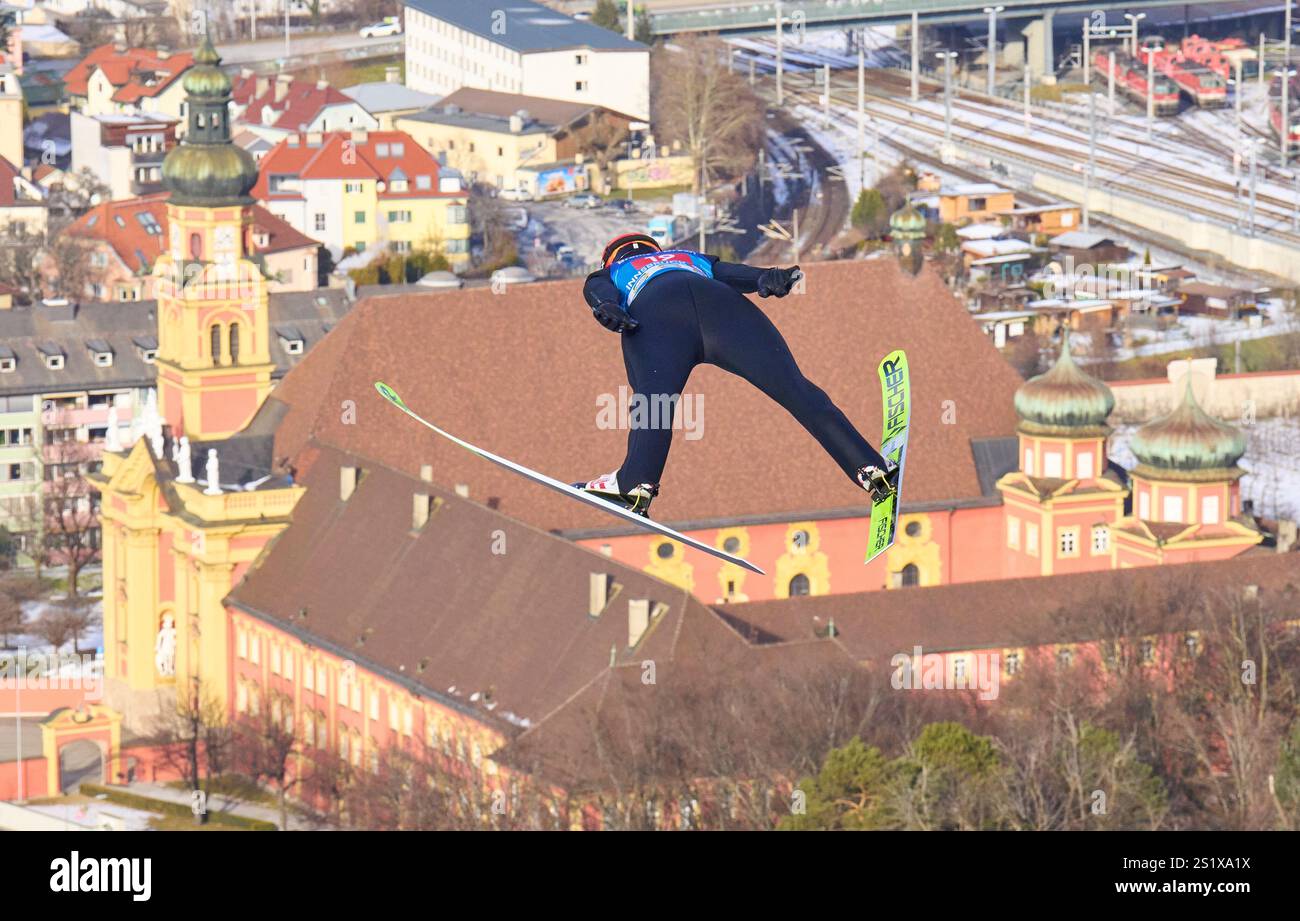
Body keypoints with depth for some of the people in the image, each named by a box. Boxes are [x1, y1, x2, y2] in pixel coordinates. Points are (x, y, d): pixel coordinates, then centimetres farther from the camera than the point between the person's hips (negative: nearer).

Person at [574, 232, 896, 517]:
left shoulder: (608, 275, 40)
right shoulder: (694, 259, 46)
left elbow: (597, 291, 15)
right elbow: (733, 272, 26)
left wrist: (607, 310, -6)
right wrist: (768, 278, 6)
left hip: (651, 309, -1)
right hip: (718, 301, 1)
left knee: (652, 402, -20)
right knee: (795, 389, -6)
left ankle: (636, 483, -45)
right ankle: (870, 468, -17)